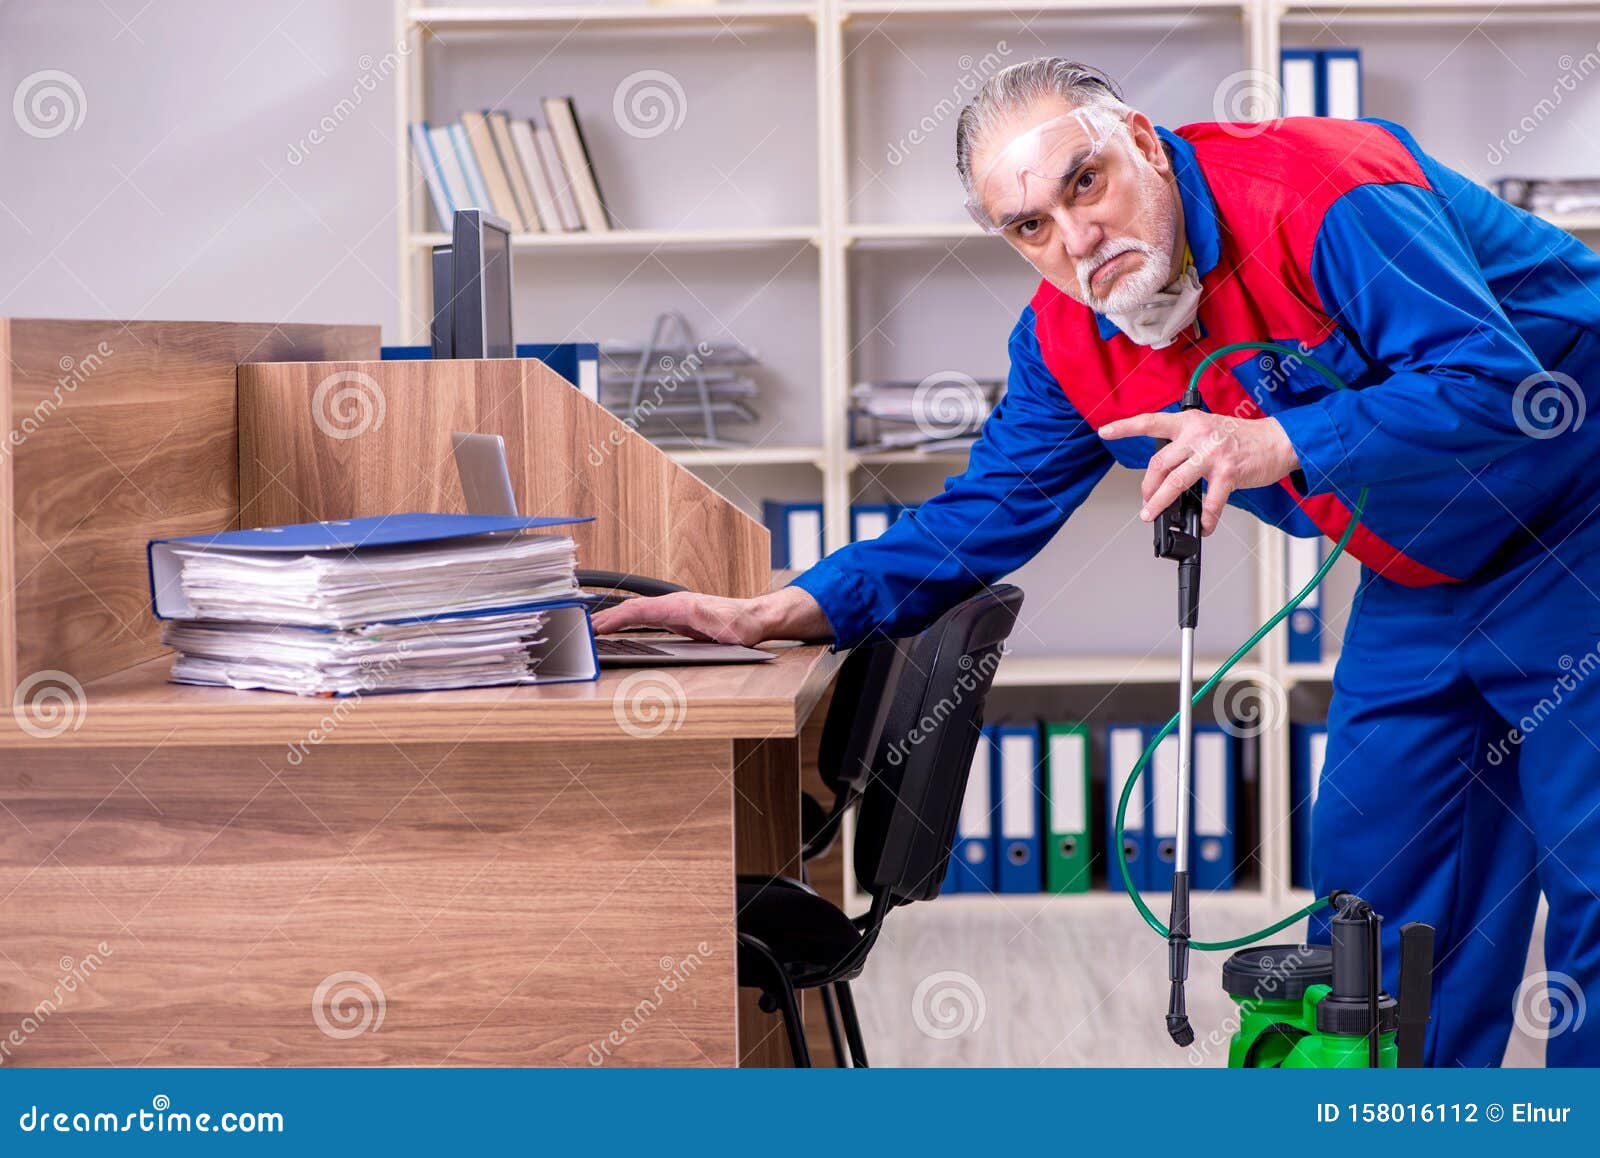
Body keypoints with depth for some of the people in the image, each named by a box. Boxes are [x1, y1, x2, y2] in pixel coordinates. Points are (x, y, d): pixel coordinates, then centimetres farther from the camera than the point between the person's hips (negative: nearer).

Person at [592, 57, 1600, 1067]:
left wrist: (1277, 444, -43)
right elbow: (983, 515, -1)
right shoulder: (1067, 343, -6)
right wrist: (776, 614, -13)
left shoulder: (1319, 190, -29)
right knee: (1373, 868, 8)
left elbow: (1501, 382, -33)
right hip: (1416, 585, 7)